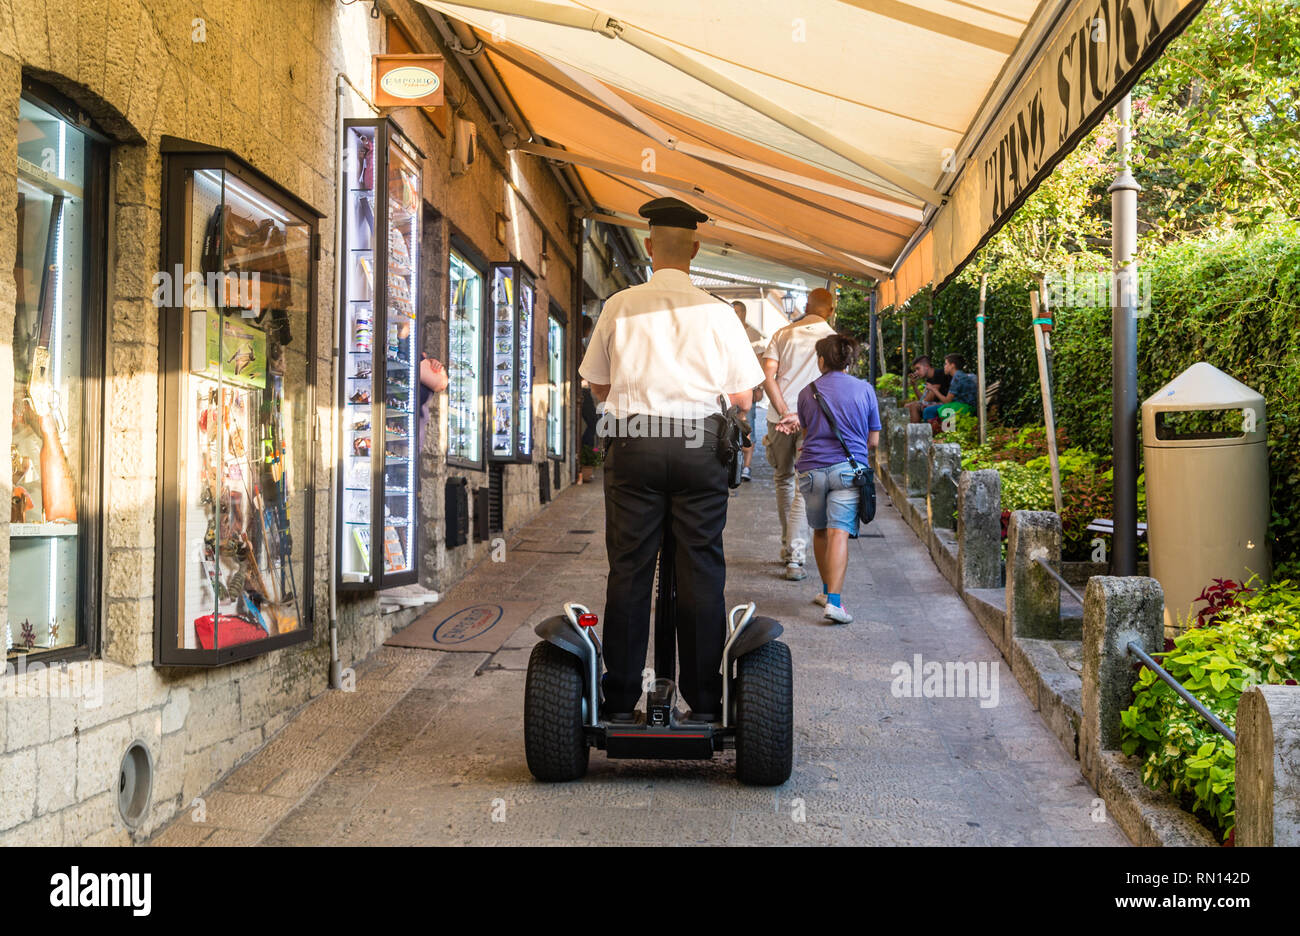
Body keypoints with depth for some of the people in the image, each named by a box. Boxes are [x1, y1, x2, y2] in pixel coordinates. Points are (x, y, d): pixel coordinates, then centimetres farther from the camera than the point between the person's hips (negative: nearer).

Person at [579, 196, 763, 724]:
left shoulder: (620, 306, 5)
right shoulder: (716, 313, 3)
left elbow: (598, 386, 12)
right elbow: (743, 395, 5)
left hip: (632, 440, 1)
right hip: (700, 442, 0)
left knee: (628, 571, 5)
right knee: (701, 571, 5)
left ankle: (621, 703, 10)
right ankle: (704, 704, 9)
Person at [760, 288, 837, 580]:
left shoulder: (782, 334, 9)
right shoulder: (832, 338, 2)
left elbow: (767, 375, -3)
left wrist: (784, 411, -9)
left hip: (780, 416, 3)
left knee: (784, 480, 18)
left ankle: (789, 546, 26)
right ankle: (795, 557, -9)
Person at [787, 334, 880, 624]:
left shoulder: (807, 392, 9)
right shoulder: (865, 390, 6)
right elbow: (873, 441, 9)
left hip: (812, 468, 2)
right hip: (849, 468, -2)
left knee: (820, 531, 17)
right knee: (839, 533, -10)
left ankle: (828, 591, 31)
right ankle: (834, 600, -22)